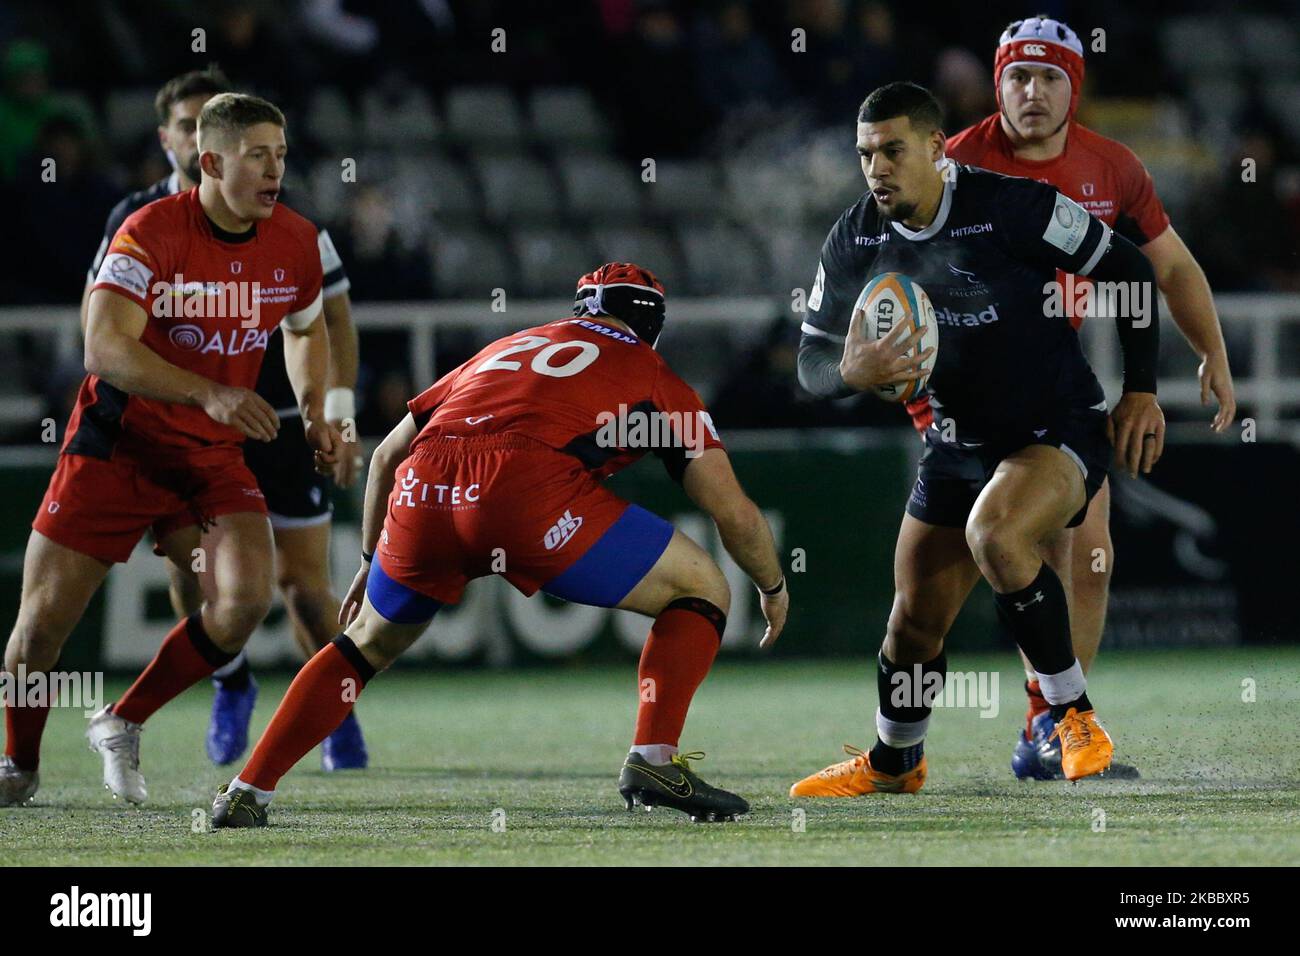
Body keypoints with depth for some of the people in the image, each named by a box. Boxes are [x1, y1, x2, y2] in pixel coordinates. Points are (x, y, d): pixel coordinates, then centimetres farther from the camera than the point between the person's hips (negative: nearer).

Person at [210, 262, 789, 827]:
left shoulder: (506, 347, 36)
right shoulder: (654, 379, 24)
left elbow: (387, 455, 40)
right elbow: (734, 512, 21)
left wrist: (371, 561, 52)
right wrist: (774, 589, 40)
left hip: (423, 488, 4)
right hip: (531, 491, -4)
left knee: (366, 645, 30)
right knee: (702, 590, 15)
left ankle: (247, 792, 23)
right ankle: (653, 759, 1)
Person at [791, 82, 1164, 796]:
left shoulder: (1012, 207, -20)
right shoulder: (856, 240, -4)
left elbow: (1128, 269, -9)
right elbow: (811, 360, 1)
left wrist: (1141, 391, -10)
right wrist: (851, 372, -24)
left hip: (1060, 431, -6)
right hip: (958, 443, 6)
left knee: (994, 531, -35)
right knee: (916, 619, 8)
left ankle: (1072, 714, -18)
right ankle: (892, 763, 38)